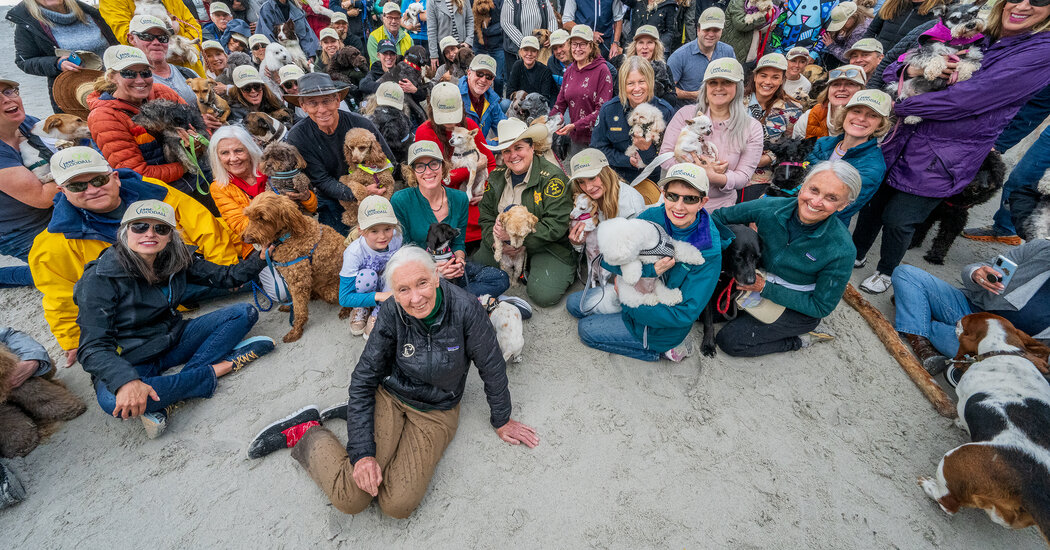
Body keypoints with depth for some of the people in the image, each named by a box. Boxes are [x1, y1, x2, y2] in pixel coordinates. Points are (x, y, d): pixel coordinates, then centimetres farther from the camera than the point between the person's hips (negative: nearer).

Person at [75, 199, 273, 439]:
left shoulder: (175, 259, -4)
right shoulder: (99, 279, -19)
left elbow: (225, 276, 5)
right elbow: (93, 347, -24)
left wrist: (261, 257, -13)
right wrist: (125, 381, -43)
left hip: (173, 338, 6)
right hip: (128, 361, -6)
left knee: (245, 313, -9)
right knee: (114, 401, -40)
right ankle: (216, 369, -21)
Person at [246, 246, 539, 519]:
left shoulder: (465, 308, -25)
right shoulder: (392, 313, -19)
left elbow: (492, 368, -12)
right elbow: (363, 379, -12)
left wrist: (502, 421, 1)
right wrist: (362, 452, -19)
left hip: (438, 412, 1)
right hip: (390, 396, -1)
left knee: (397, 504, -12)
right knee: (350, 497, -16)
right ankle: (308, 434, 14)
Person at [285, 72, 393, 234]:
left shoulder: (360, 124, -15)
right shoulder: (297, 137, -14)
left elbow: (389, 161, -6)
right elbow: (322, 181, -17)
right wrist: (355, 195, -34)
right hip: (329, 201, 0)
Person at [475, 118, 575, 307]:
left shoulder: (552, 177, -15)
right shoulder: (496, 177, 5)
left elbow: (556, 226, -21)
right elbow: (486, 216, 6)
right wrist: (496, 242, -15)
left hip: (547, 247, -5)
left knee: (544, 295, -24)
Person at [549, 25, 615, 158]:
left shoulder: (602, 70, -8)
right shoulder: (569, 70, 10)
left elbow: (603, 109, -14)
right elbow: (560, 103, 13)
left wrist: (575, 125, -21)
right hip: (575, 136, 5)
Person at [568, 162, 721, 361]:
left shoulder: (709, 251, -27)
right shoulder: (652, 216, -16)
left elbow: (685, 314, -26)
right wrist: (651, 269, -34)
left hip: (661, 323, -6)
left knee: (586, 329, -7)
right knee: (573, 303, 9)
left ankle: (663, 348, 5)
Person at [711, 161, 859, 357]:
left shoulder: (841, 250, -27)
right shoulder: (771, 208, -20)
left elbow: (821, 307, -17)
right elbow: (719, 216, -6)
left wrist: (765, 288, -25)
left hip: (799, 305, -5)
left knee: (729, 340, -14)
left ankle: (803, 337, 6)